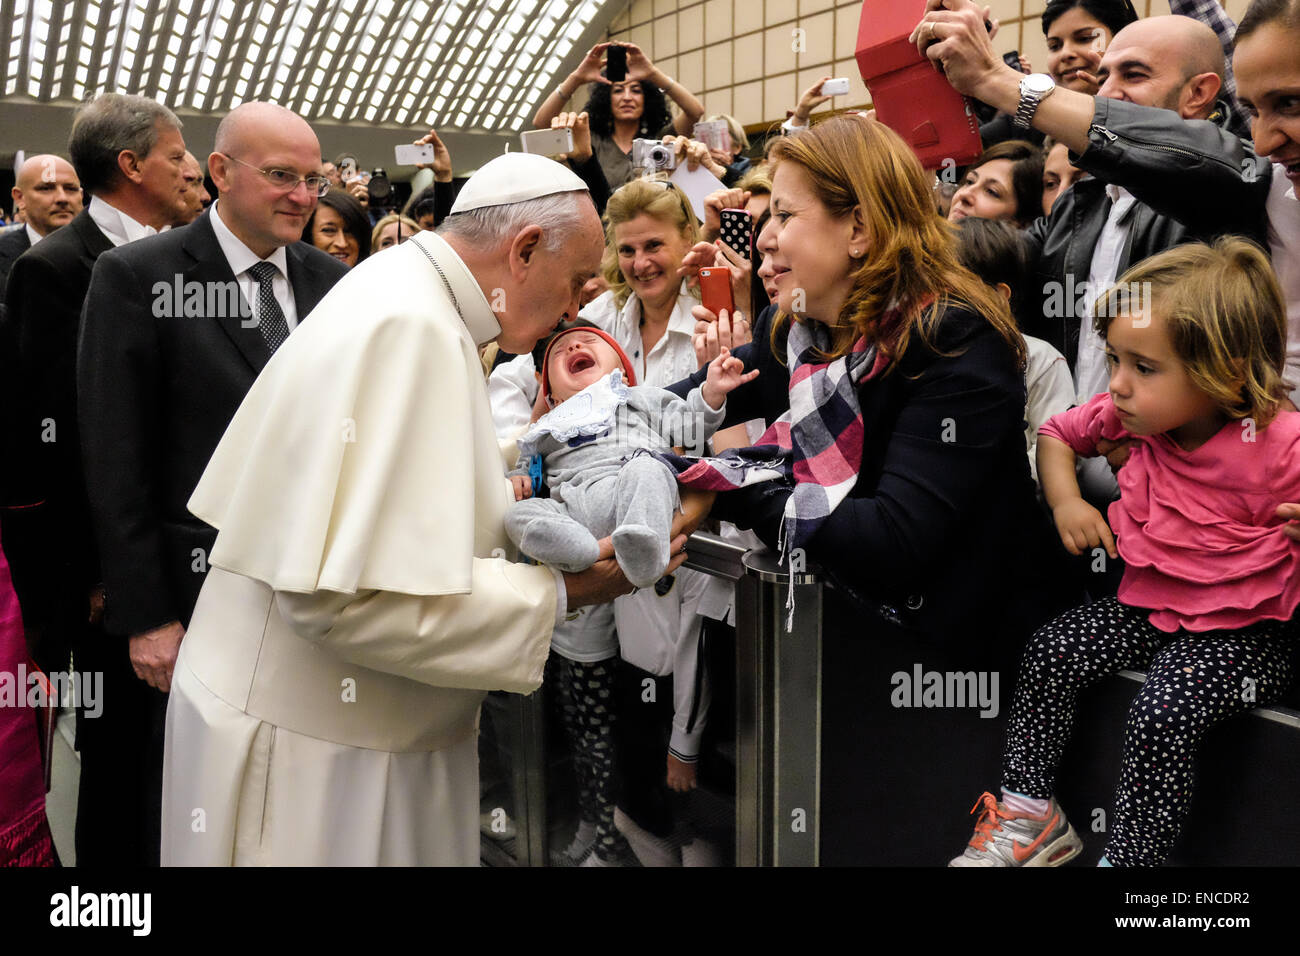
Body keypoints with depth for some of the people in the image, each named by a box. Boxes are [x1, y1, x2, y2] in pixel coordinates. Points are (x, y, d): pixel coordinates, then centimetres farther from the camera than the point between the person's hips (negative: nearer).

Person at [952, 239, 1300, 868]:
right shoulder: (1133, 415, -5)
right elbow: (1057, 434, 12)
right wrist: (1065, 501, -2)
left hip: (1242, 629, -6)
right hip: (1147, 606, 6)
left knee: (1162, 715, -25)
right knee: (1047, 655, -6)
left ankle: (1126, 858, -5)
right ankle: (1028, 810, 9)